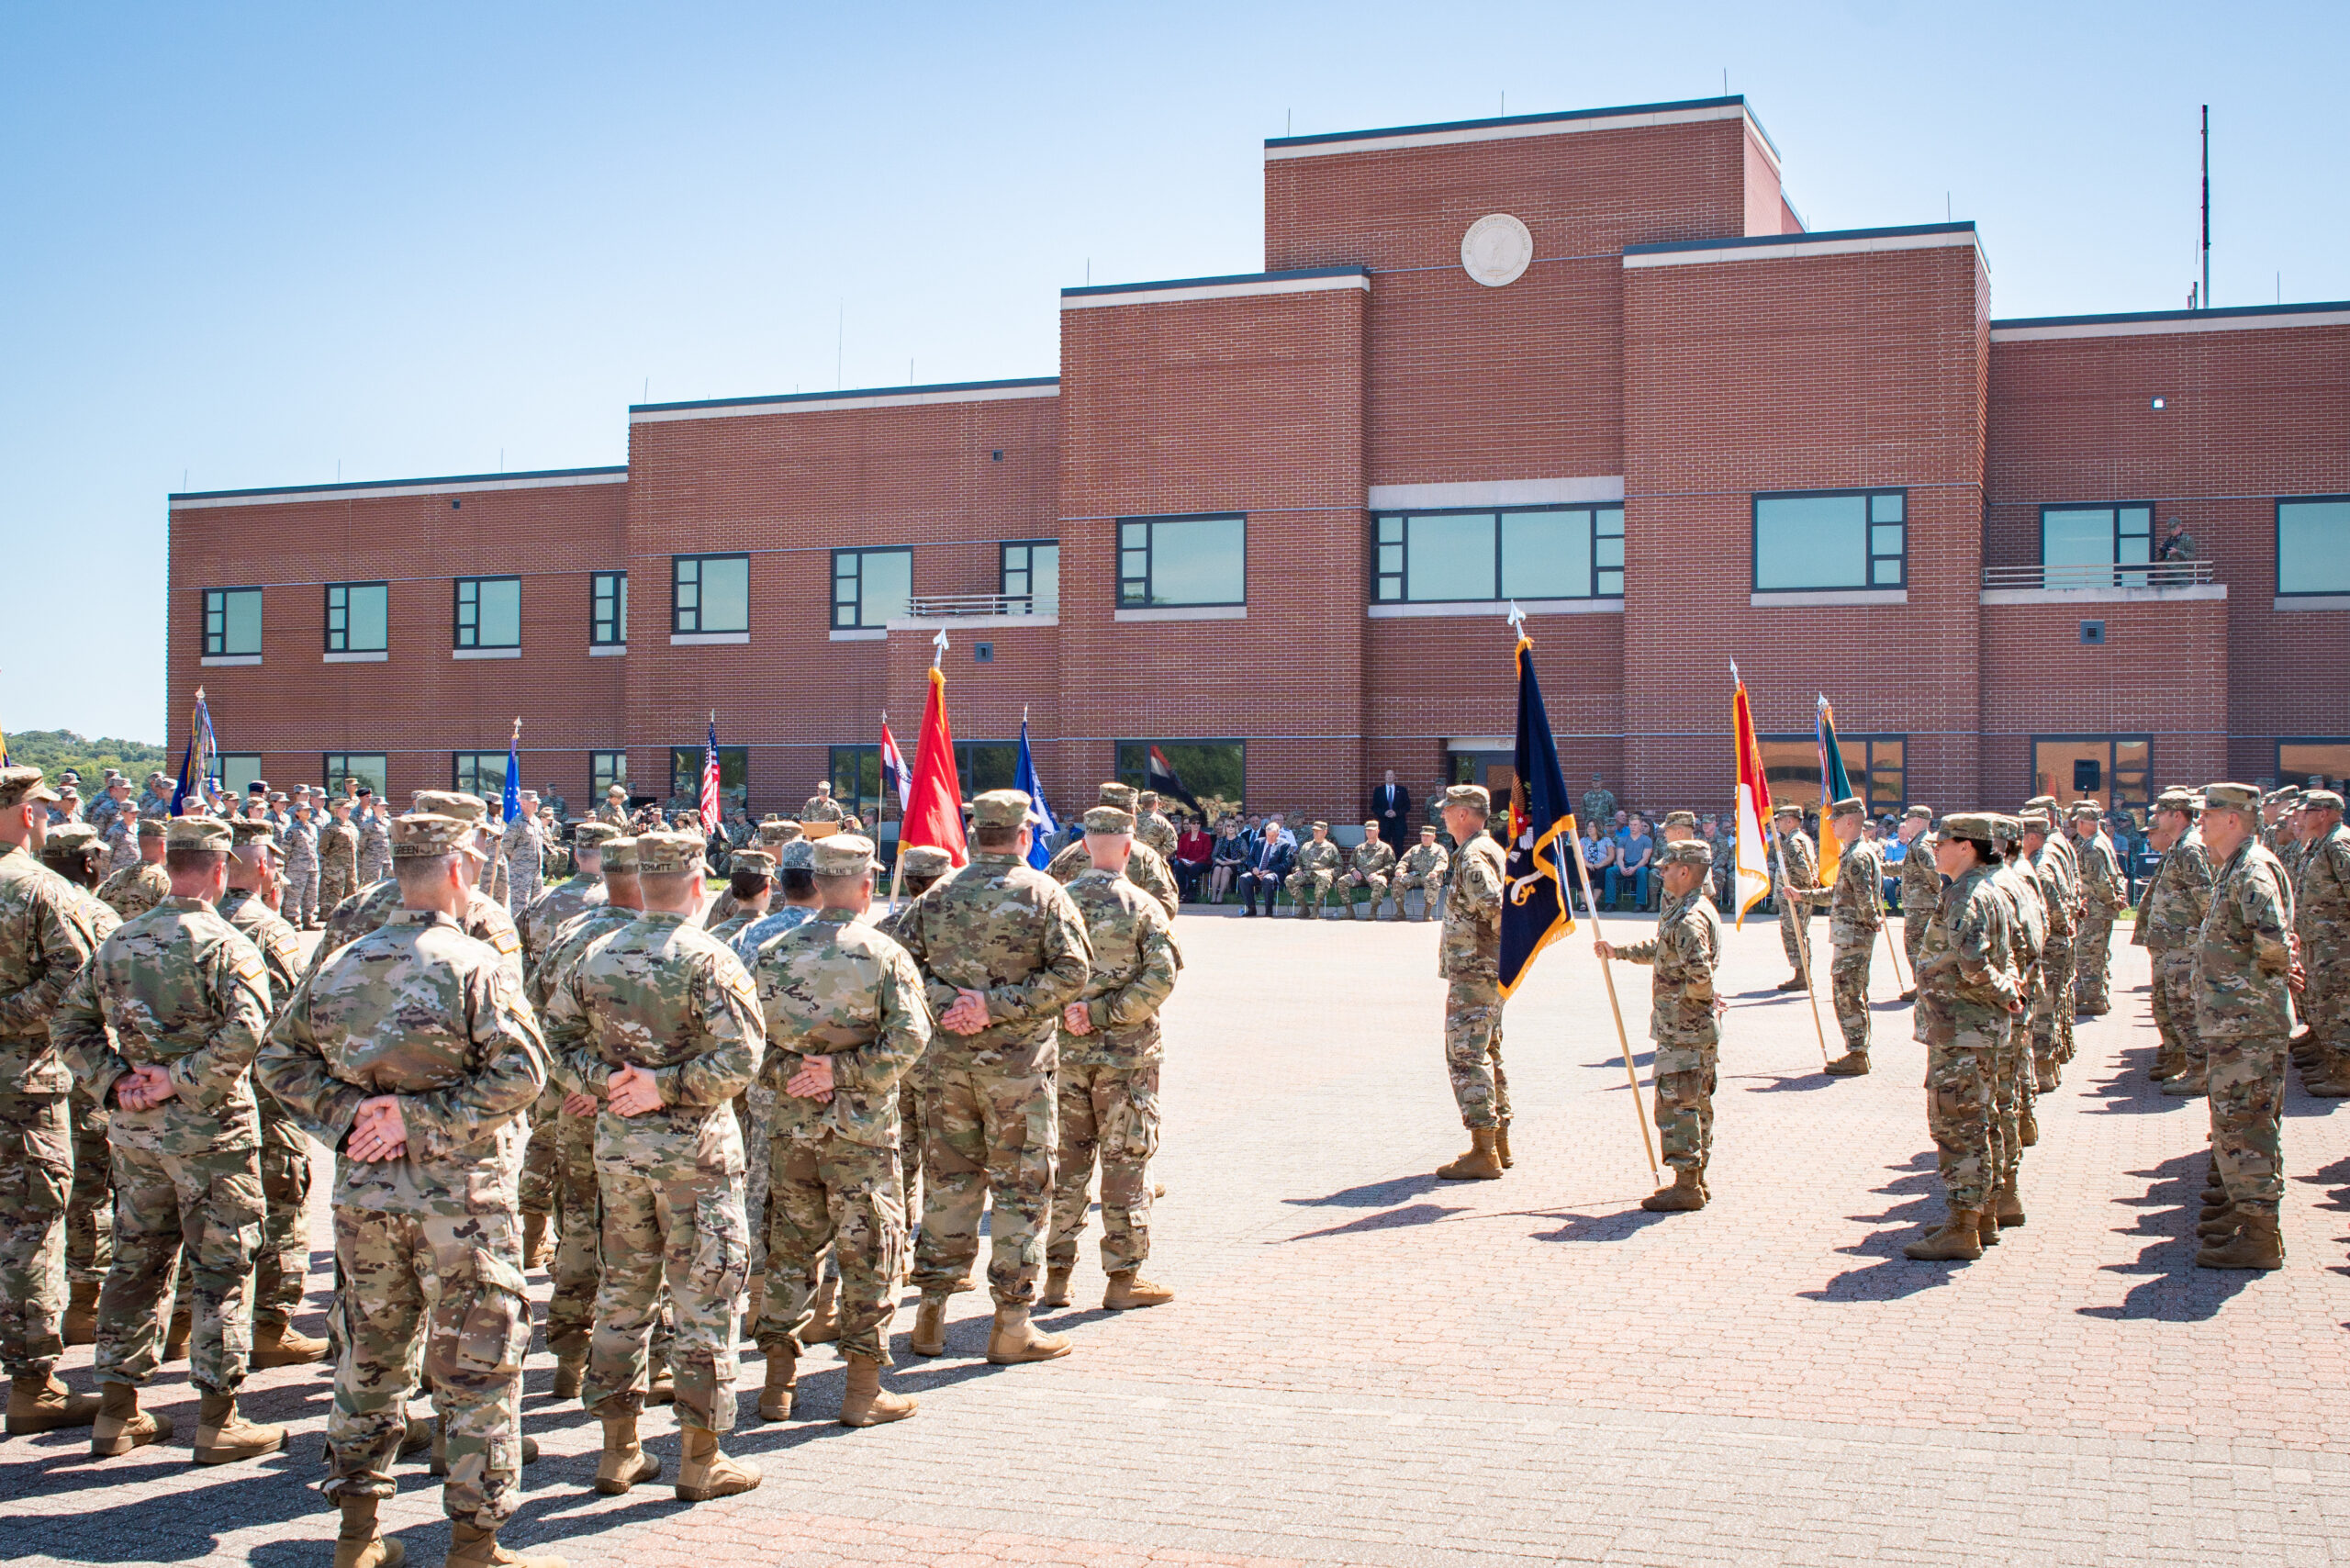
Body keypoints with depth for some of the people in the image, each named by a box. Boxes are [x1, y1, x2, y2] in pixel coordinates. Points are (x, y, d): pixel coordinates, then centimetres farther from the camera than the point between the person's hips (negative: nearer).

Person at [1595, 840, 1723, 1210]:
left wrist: (1695, 1001, -11)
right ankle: (1696, 1179, 24)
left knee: (1675, 1104, -6)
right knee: (1696, 1104, 15)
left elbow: (1700, 975, -30)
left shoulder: (1689, 919, -21)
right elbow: (1661, 950, 29)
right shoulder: (1688, 910, 13)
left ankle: (1685, 1187, -3)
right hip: (1700, 1028, 11)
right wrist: (1619, 952, 32)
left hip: (1683, 1030, -11)